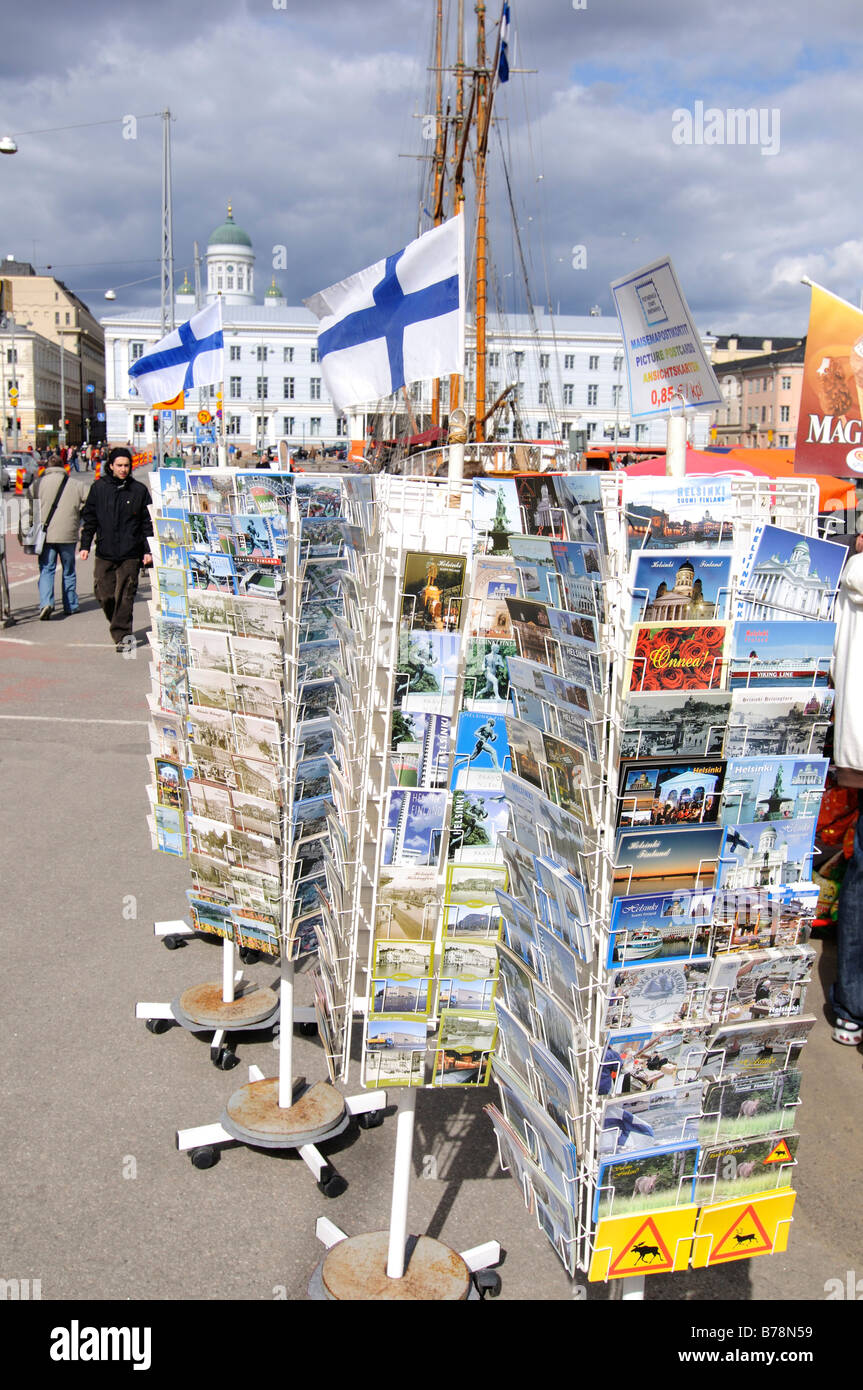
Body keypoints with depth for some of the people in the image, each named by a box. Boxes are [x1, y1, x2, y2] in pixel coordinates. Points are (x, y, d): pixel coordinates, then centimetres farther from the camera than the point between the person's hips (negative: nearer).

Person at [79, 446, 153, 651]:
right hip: (104, 552, 2)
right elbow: (89, 518, 12)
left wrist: (148, 550, 0)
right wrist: (85, 545, 6)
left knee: (125, 596, -4)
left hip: (130, 553, -2)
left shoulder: (139, 490, 3)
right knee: (104, 594, 2)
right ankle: (117, 625, 26)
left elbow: (147, 522, 6)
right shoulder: (99, 488, 7)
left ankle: (122, 635, 3)